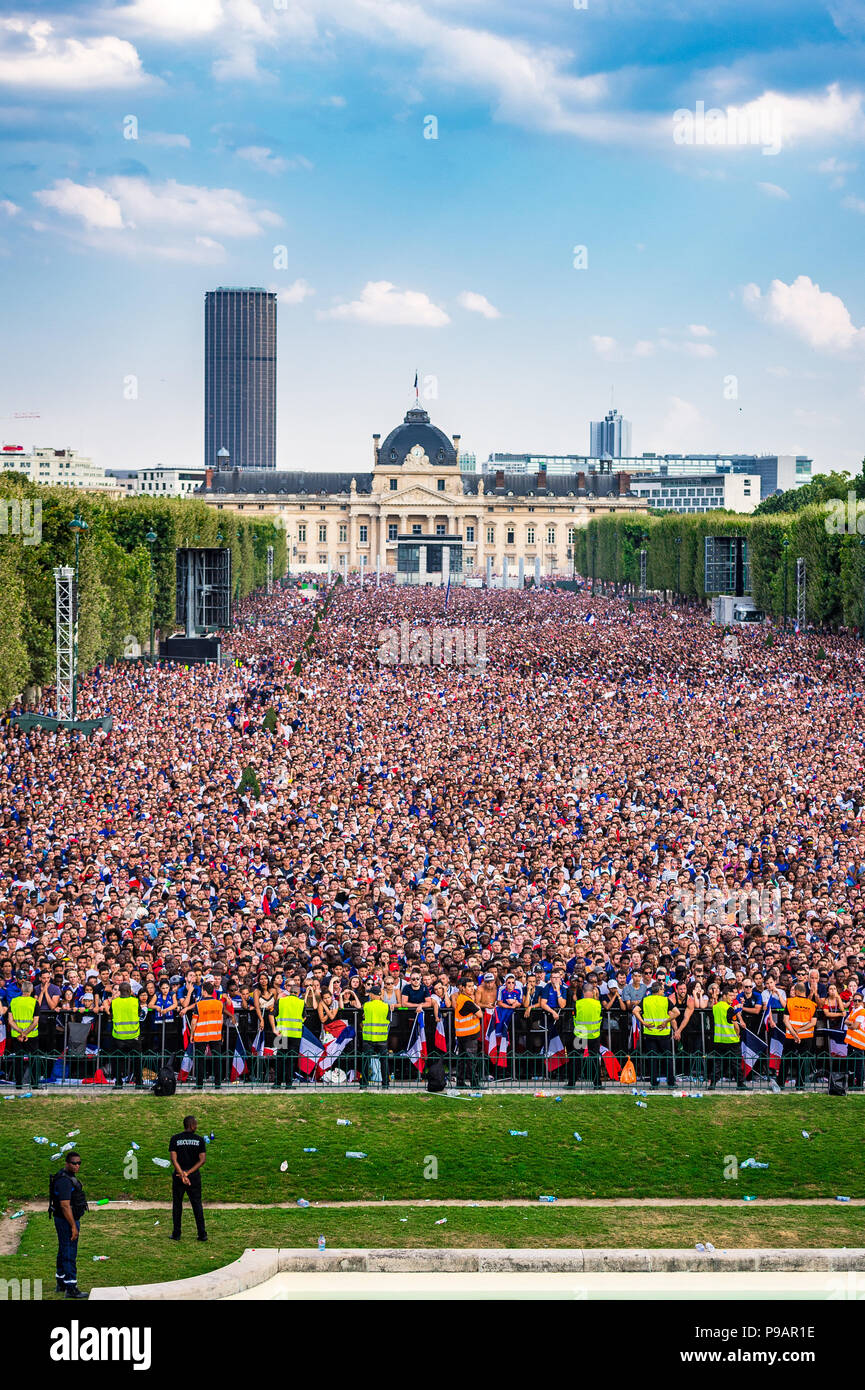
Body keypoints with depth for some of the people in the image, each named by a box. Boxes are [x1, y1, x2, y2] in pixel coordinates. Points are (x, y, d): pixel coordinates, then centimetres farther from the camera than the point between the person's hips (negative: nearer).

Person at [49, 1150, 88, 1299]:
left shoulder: (69, 1177, 11)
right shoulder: (64, 1181, -22)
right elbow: (65, 1206, -26)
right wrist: (73, 1226, -24)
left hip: (69, 1220, 11)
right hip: (67, 1220, -11)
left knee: (64, 1252, 18)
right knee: (69, 1254, -7)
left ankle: (61, 1284, 29)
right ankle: (71, 1288, -5)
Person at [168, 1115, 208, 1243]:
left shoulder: (175, 1139, -2)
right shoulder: (199, 1140, -2)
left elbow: (173, 1159, -11)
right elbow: (202, 1160, -8)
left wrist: (182, 1174, -15)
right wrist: (188, 1173, -9)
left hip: (178, 1175, 0)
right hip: (194, 1175, 0)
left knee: (177, 1205, 9)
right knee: (197, 1205, 7)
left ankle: (176, 1233, 9)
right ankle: (202, 1234, 4)